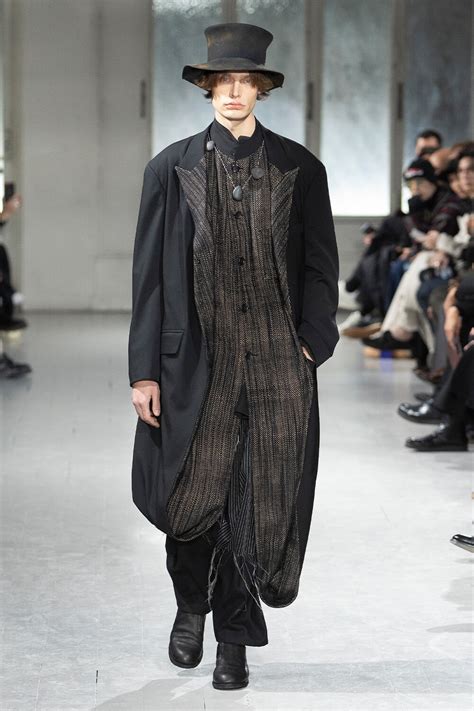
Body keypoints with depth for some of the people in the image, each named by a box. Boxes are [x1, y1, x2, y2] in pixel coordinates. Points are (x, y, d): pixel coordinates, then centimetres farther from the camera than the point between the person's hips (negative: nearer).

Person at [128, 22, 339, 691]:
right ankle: (193, 604, 31)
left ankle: (234, 641, 17)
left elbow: (321, 266, 10)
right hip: (198, 363, 0)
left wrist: (311, 343, -3)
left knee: (260, 505, 1)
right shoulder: (172, 168, 6)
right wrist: (145, 371, -1)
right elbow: (149, 275, 4)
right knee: (192, 504, -1)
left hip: (279, 365, 1)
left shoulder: (300, 168, 8)